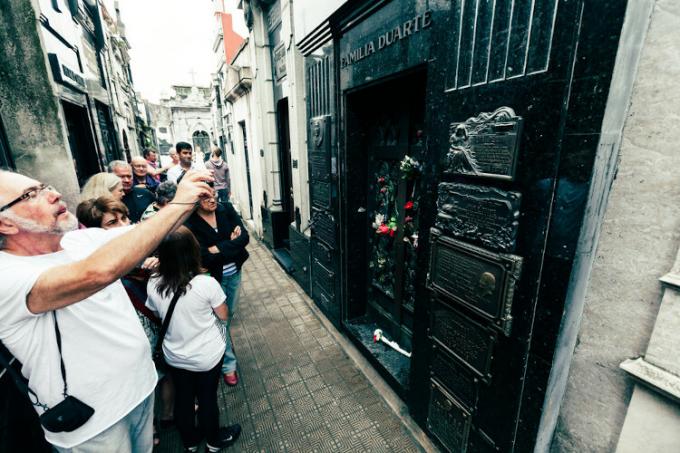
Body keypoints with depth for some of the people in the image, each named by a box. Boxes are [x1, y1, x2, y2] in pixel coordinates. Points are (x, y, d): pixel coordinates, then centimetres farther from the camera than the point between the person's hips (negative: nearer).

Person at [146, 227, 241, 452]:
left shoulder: (153, 284, -17)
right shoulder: (206, 283, -29)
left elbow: (157, 315, 2)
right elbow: (223, 314, -13)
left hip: (174, 356, 3)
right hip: (207, 356, -3)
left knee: (183, 398, 25)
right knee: (207, 398, 20)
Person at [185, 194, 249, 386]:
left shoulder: (226, 209, -9)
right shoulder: (189, 223, -21)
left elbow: (244, 236, -15)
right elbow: (205, 257, -26)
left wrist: (219, 248, -24)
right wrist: (231, 243, -19)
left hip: (234, 273, 4)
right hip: (213, 278, -4)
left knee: (230, 313, 24)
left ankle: (223, 339, 56)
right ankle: (228, 364, 28)